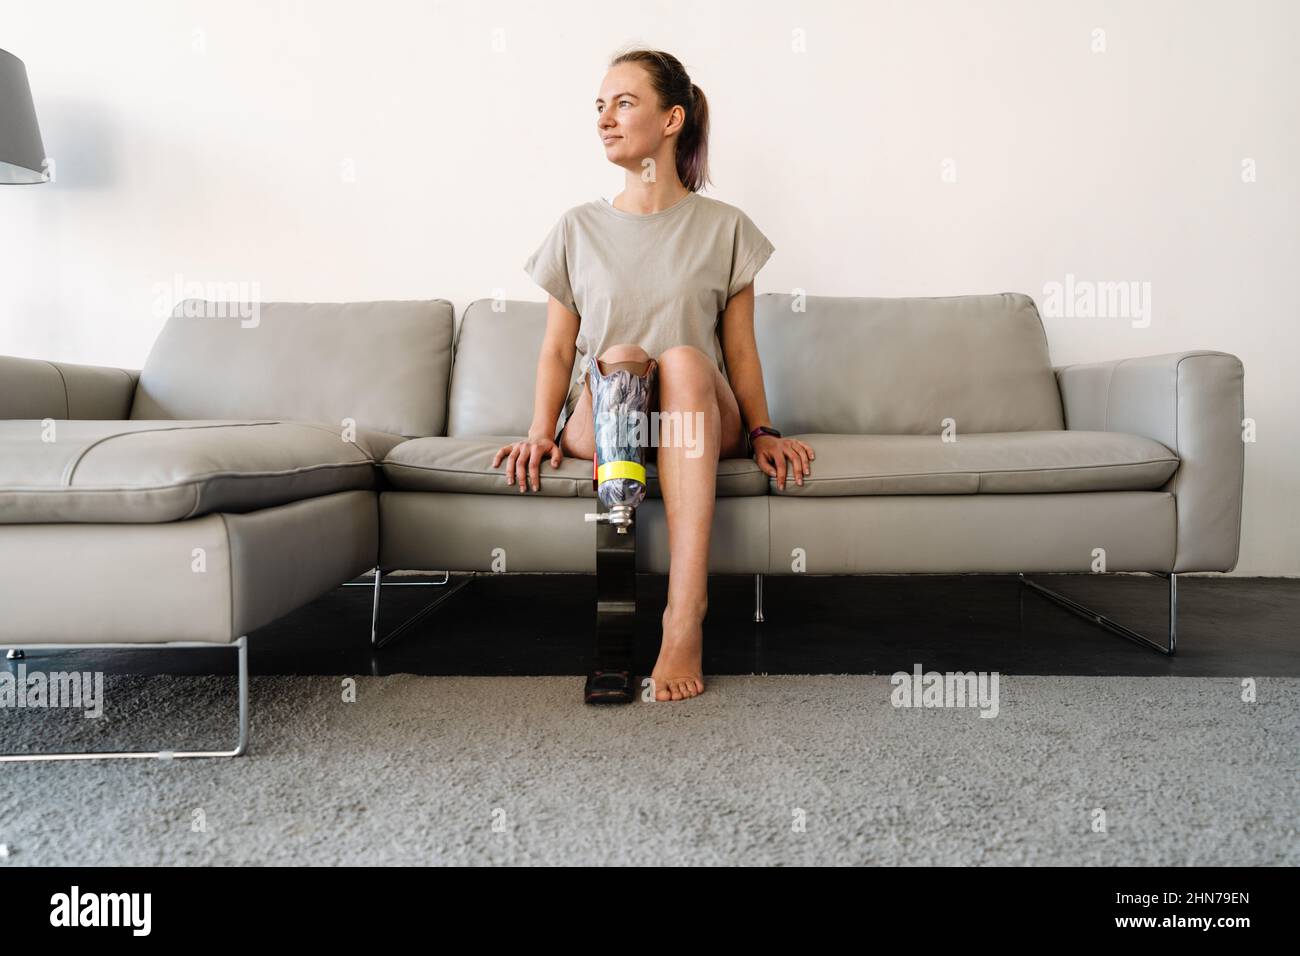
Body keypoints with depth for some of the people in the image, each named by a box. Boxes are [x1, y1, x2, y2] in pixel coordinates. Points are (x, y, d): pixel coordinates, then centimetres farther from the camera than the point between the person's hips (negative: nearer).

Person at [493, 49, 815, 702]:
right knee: (617, 360, -33)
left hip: (700, 424, 0)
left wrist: (762, 433, -5)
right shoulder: (578, 229, 9)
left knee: (685, 361, -36)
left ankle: (684, 617, -44)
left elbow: (740, 350, 7)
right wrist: (541, 433, -8)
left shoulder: (724, 227, 7)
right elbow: (558, 348, 6)